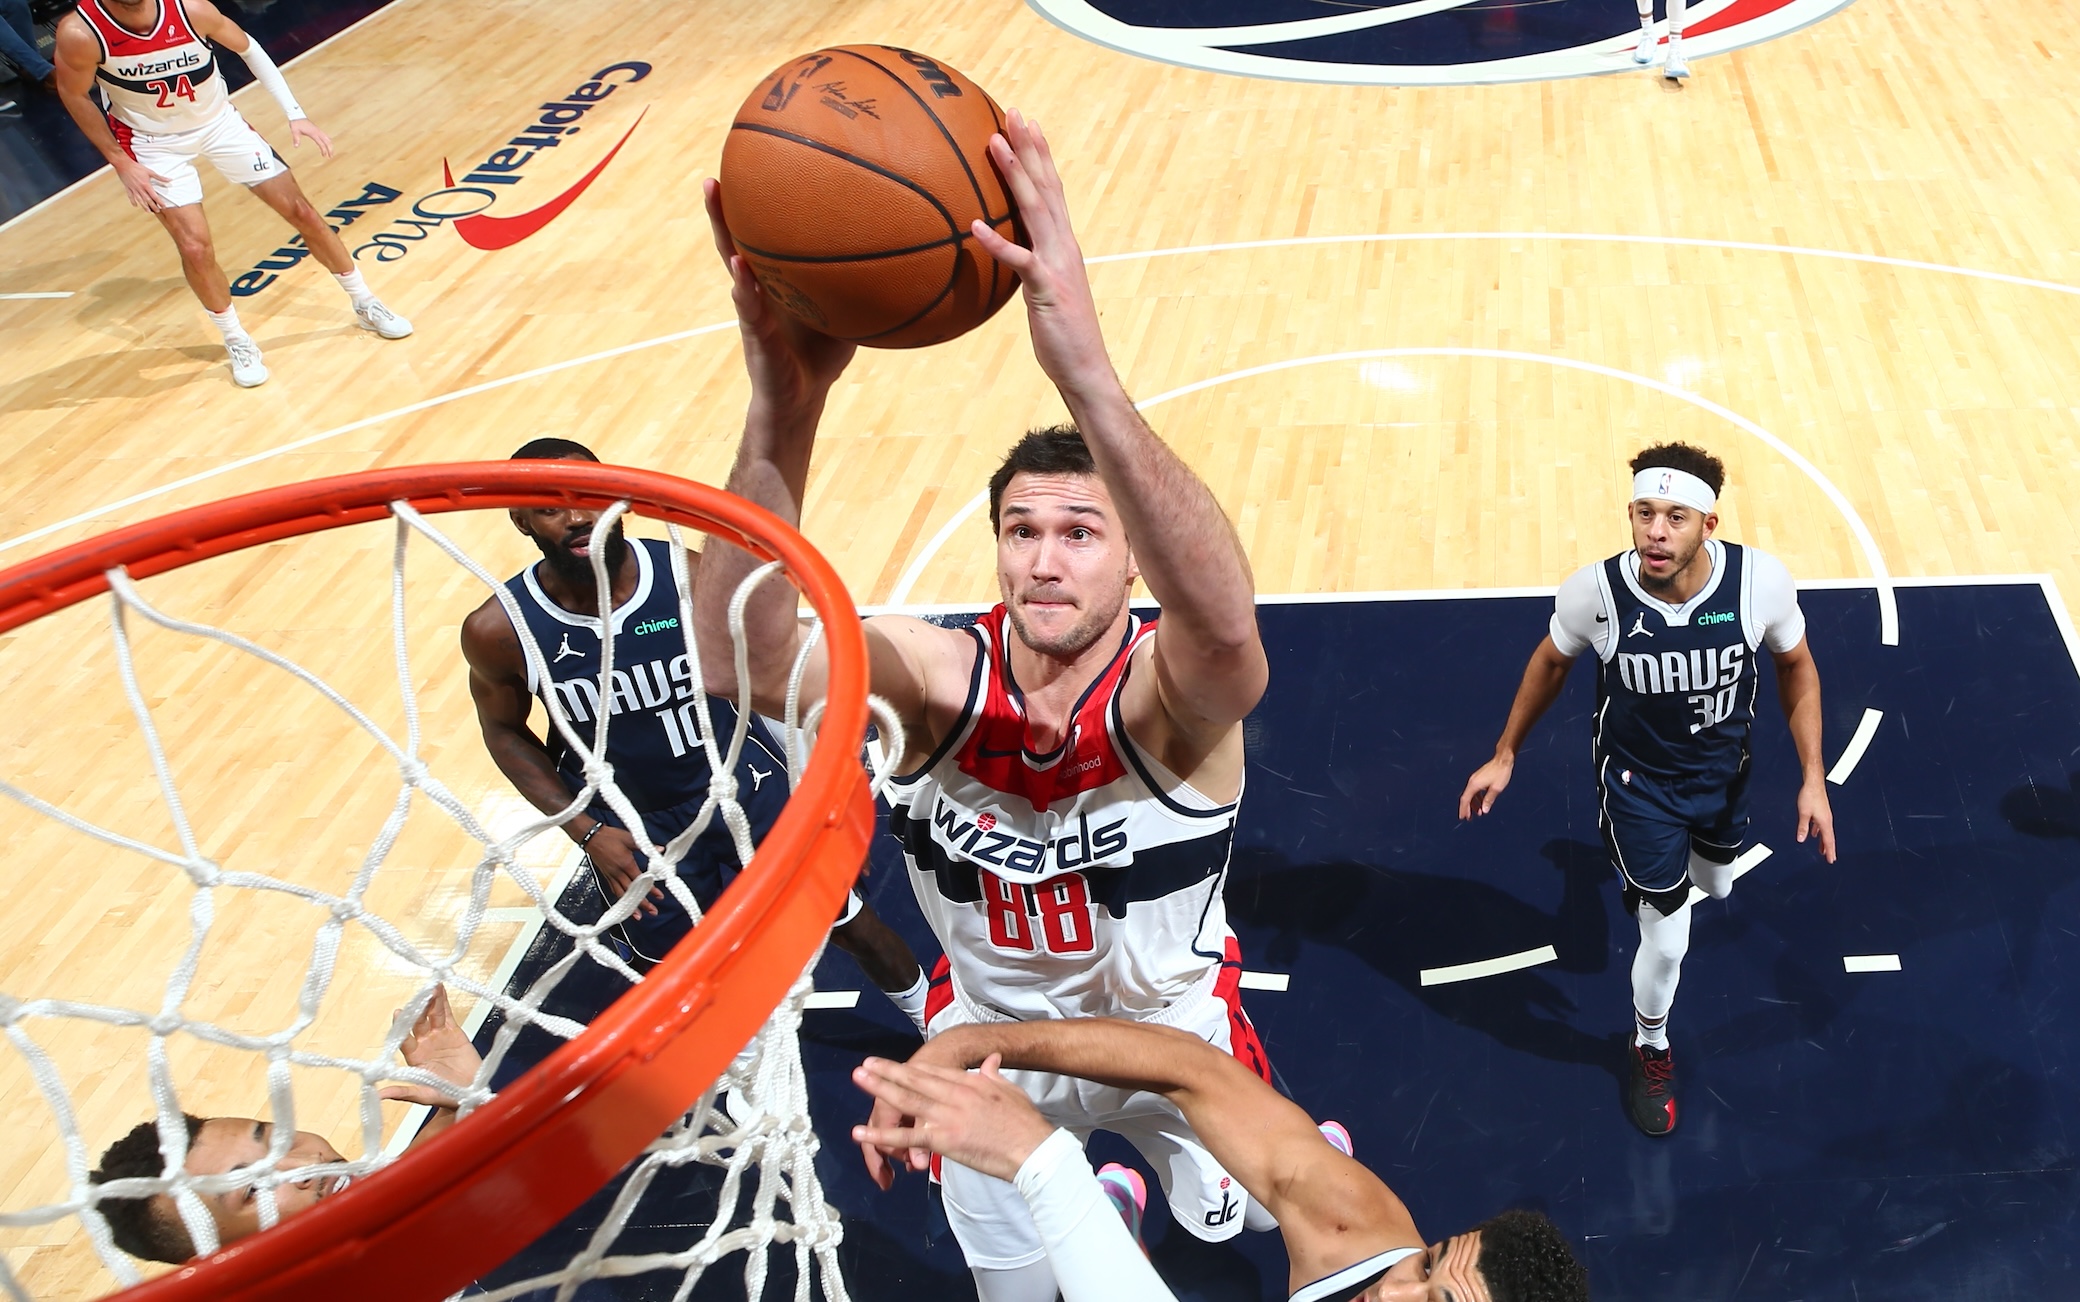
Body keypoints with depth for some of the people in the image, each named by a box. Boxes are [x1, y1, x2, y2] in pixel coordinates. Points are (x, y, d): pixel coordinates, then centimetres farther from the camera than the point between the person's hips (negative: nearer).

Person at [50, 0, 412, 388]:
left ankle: (365, 305, 22)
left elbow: (247, 48, -7)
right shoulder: (80, 33, -28)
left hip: (219, 121, 2)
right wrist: (120, 162, -9)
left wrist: (295, 115, -10)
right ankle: (236, 342, 12)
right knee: (196, 247, -13)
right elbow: (74, 96, -9)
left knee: (301, 211, 3)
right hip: (154, 143, -2)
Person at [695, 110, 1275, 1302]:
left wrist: (1086, 370, -73)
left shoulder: (1171, 694, -33)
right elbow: (742, 663, -47)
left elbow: (1227, 626, -60)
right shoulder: (942, 678, -27)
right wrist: (785, 409, -63)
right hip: (992, 1042, 2)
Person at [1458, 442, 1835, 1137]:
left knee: (1715, 885, 29)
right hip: (1639, 779, -3)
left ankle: (1674, 866, 68)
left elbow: (1797, 668, -8)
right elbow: (1552, 661, -8)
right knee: (1667, 943, 0)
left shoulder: (1761, 580, -29)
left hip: (1724, 767, 3)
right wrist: (1504, 756, -1)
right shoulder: (1594, 591, -32)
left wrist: (1813, 779, -11)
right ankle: (1650, 1049, 33)